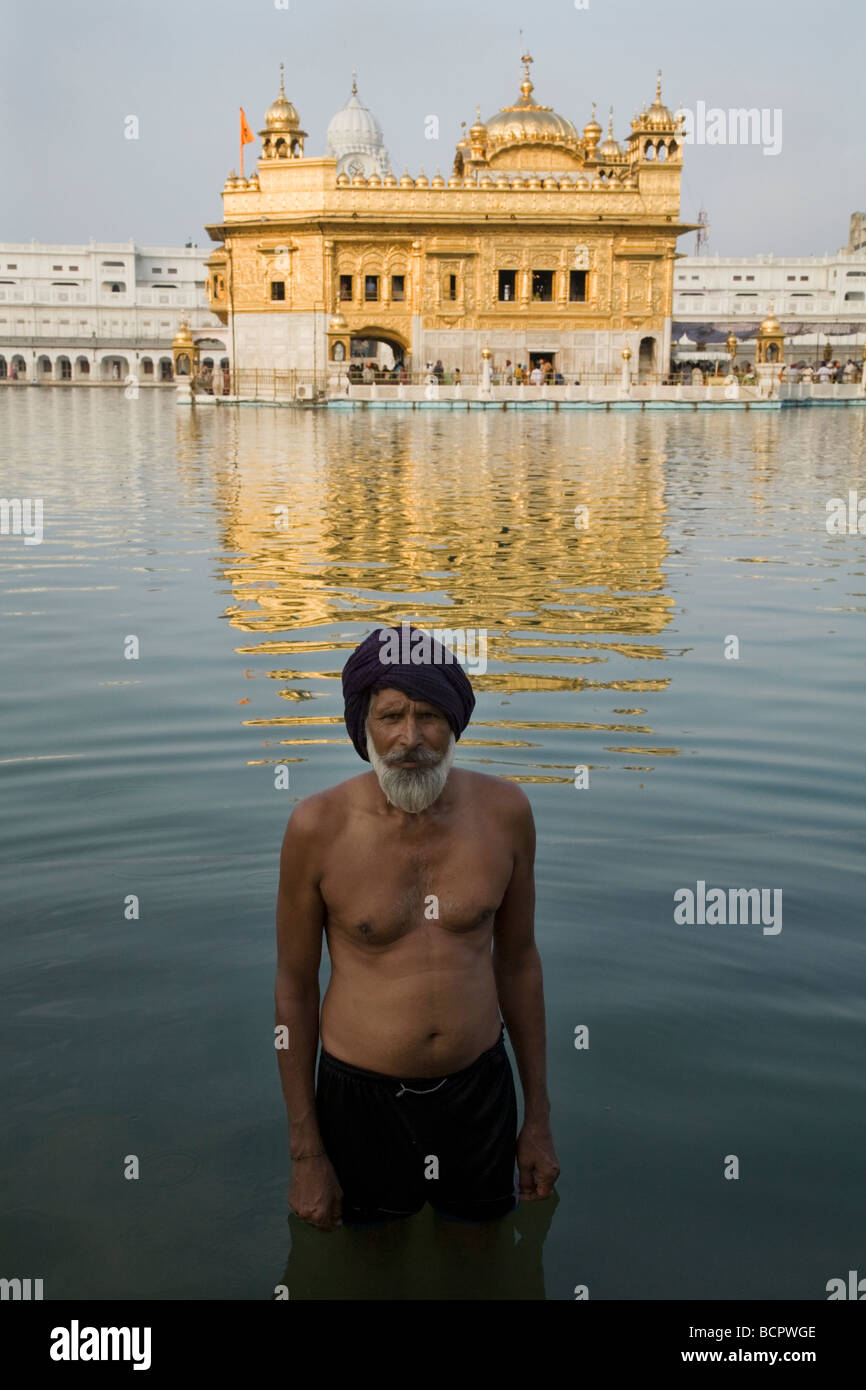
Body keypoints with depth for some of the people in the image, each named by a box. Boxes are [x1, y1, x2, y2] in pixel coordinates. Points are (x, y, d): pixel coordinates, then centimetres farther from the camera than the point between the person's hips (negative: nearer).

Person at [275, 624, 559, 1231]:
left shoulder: (504, 811, -9)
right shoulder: (319, 827, -16)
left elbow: (518, 959, 3)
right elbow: (294, 986, -6)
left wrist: (539, 1117, 8)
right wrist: (305, 1152, -3)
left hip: (480, 1090, 2)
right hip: (362, 1096, -2)